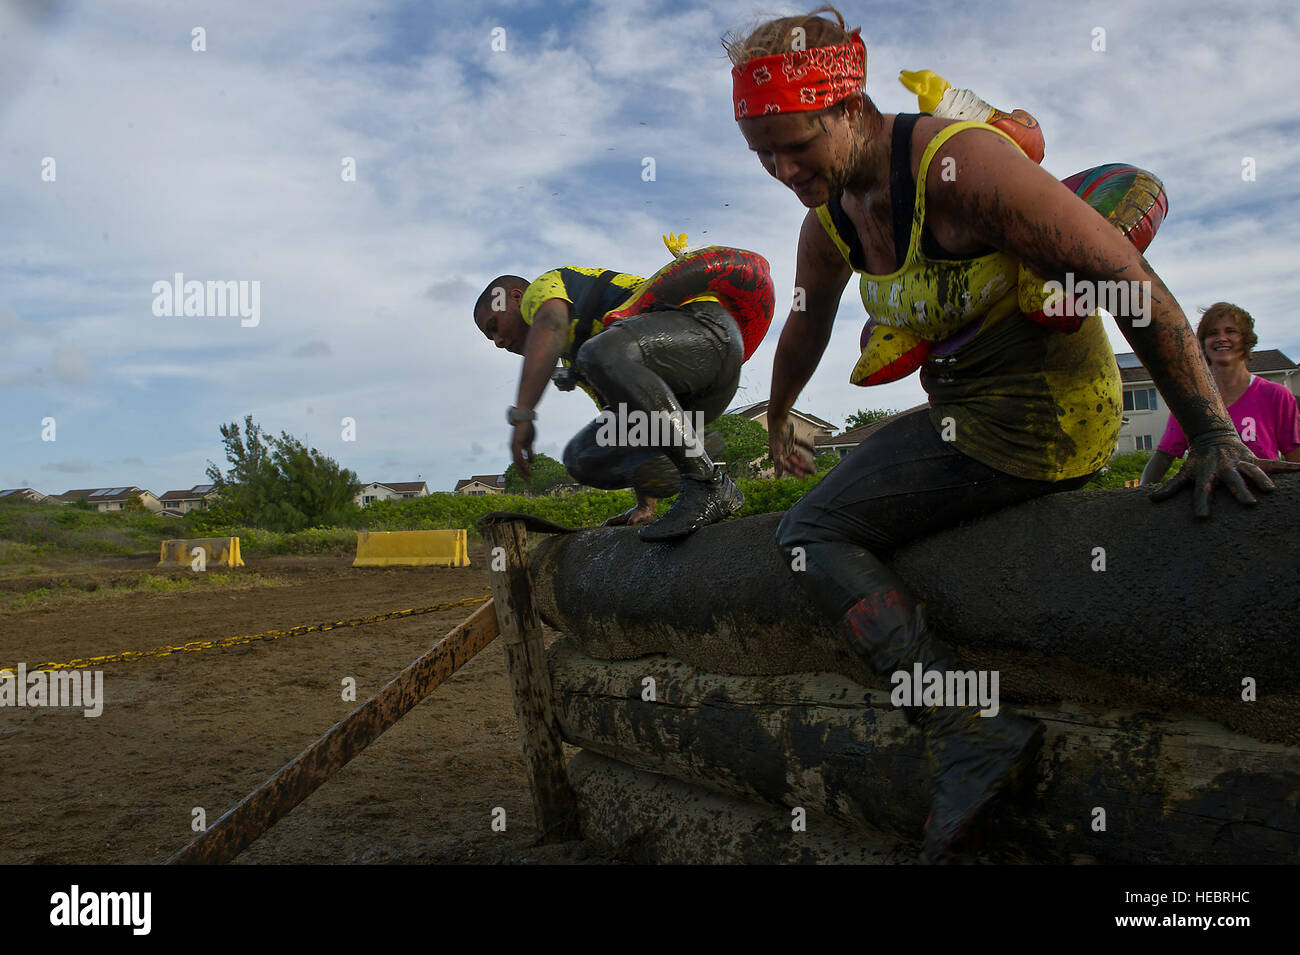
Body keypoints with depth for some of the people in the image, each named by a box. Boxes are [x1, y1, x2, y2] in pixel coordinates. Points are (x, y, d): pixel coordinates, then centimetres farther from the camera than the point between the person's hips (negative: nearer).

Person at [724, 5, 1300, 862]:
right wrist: (778, 420, 39)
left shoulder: (955, 163, -22)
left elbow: (1125, 274, -21)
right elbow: (807, 323, 25)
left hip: (1041, 414, -9)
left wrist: (1213, 432, -22)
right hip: (971, 408, 9)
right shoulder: (829, 221, 5)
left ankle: (970, 734, -18)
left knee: (812, 534, -11)